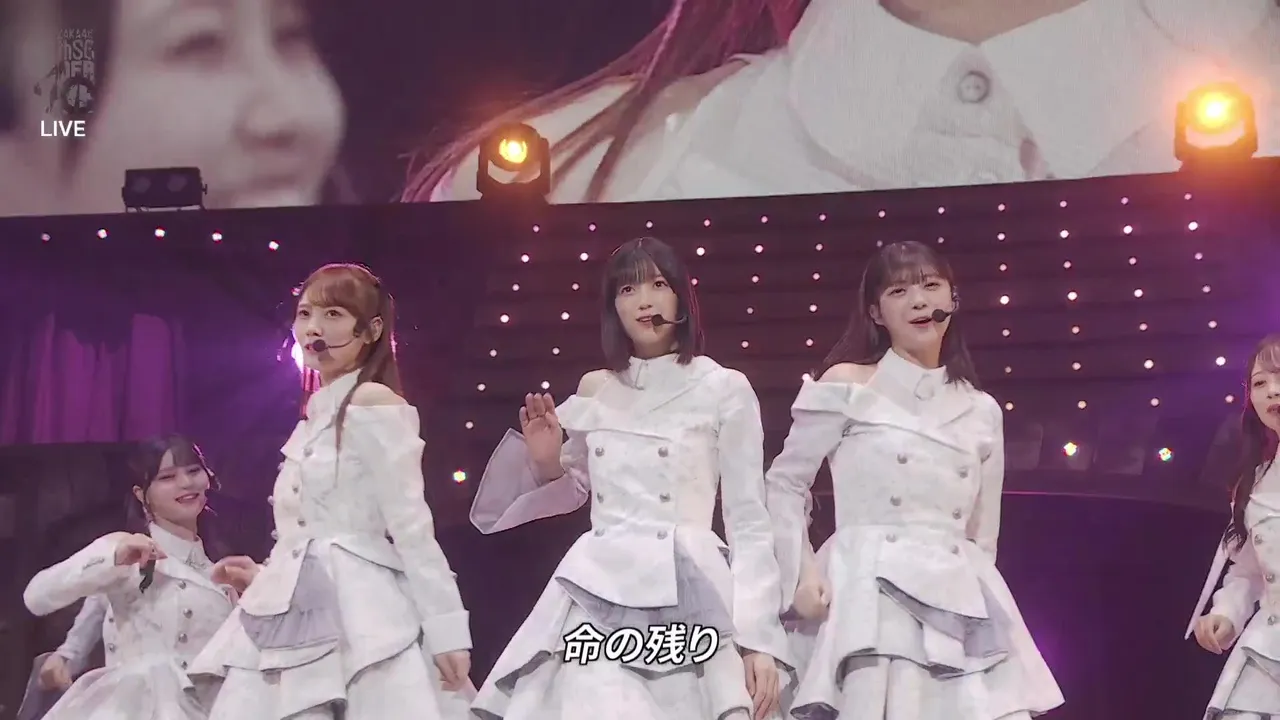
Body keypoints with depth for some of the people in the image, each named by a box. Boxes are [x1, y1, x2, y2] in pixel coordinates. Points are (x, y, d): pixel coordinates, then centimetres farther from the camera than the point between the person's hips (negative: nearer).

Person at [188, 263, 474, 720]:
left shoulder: (374, 406, -6)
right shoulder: (315, 417, 19)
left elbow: (412, 525, -12)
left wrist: (445, 626, -15)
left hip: (359, 614, -8)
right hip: (295, 619, 8)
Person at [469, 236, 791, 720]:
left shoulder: (724, 389, 0)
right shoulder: (594, 390, 12)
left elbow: (749, 520, -1)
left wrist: (758, 635, -8)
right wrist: (547, 461, 2)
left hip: (685, 596, -3)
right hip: (597, 591, 3)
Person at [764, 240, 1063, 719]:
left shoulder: (982, 412, 17)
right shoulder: (846, 386, 5)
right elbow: (783, 484, 7)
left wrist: (973, 591, 16)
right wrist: (800, 576, -3)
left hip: (963, 607, 4)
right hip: (874, 596, -4)